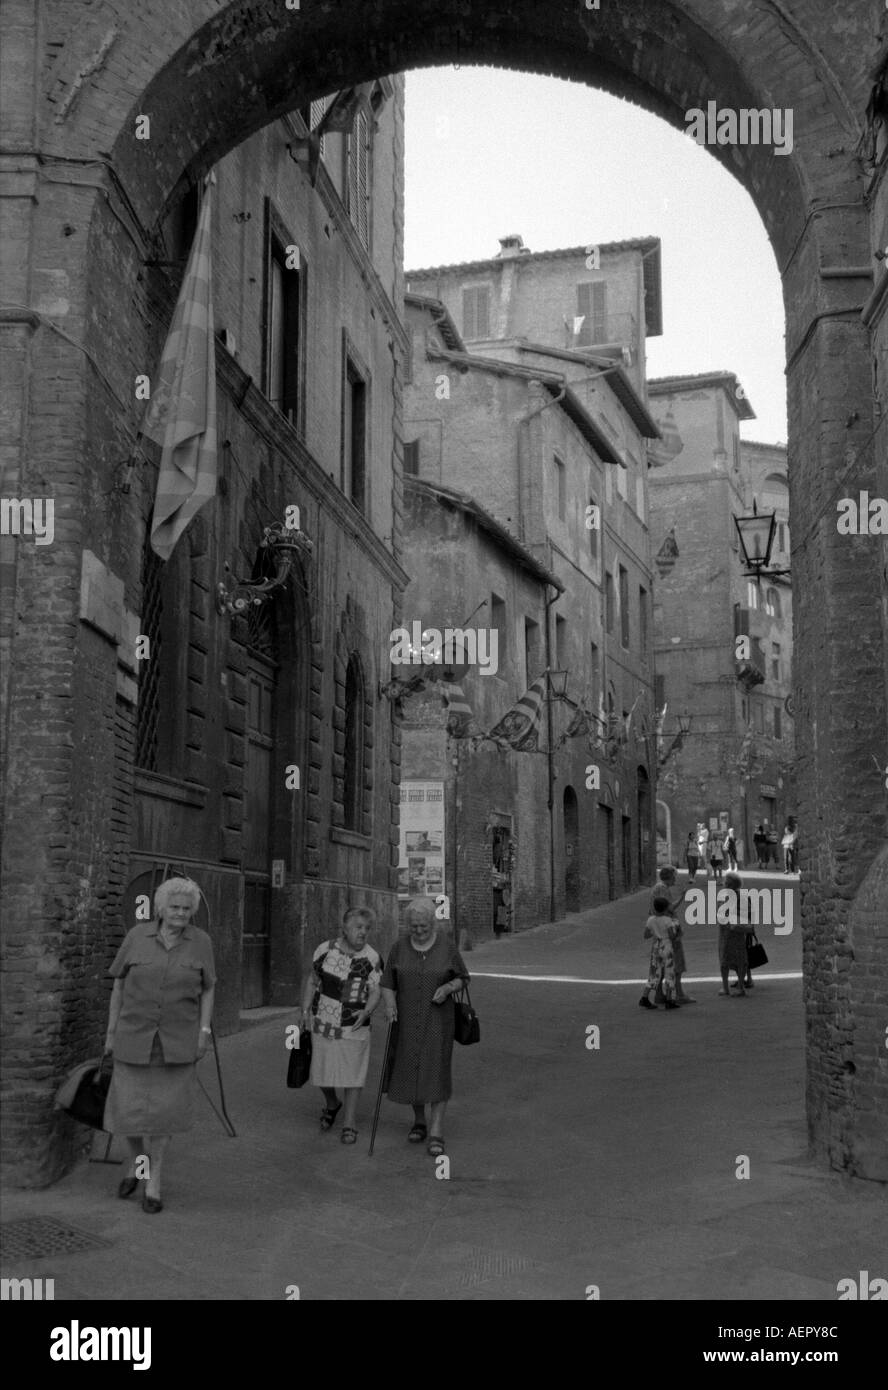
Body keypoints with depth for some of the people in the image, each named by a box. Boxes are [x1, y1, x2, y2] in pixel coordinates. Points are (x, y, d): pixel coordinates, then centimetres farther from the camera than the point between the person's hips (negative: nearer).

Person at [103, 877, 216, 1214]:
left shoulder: (200, 941, -5)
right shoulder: (137, 936, -6)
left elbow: (207, 989, 3)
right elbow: (119, 984, 2)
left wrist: (204, 1032, -4)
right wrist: (111, 1031, 1)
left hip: (177, 1038, 0)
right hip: (135, 1035, 1)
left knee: (163, 1108, -1)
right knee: (129, 1108, 1)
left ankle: (153, 1183, 13)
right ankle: (138, 1160, 30)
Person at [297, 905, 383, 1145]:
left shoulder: (372, 958, -11)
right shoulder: (325, 950, -4)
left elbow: (375, 992, -9)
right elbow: (312, 981, 9)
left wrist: (366, 1011, -27)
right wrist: (305, 1010, 5)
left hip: (354, 1027, -2)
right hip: (323, 1024, 3)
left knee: (352, 1075, 1)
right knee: (322, 1071, 12)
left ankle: (349, 1124, 16)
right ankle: (331, 1105, 42)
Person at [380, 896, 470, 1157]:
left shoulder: (446, 946, -9)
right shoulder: (399, 947, -5)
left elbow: (462, 979, 1)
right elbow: (388, 984, 0)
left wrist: (448, 988, -20)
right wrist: (390, 1005, -19)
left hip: (437, 1019, -2)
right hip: (407, 1020, 2)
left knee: (437, 1072, -8)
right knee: (410, 1071, 9)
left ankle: (436, 1133, -5)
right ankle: (419, 1121, 30)